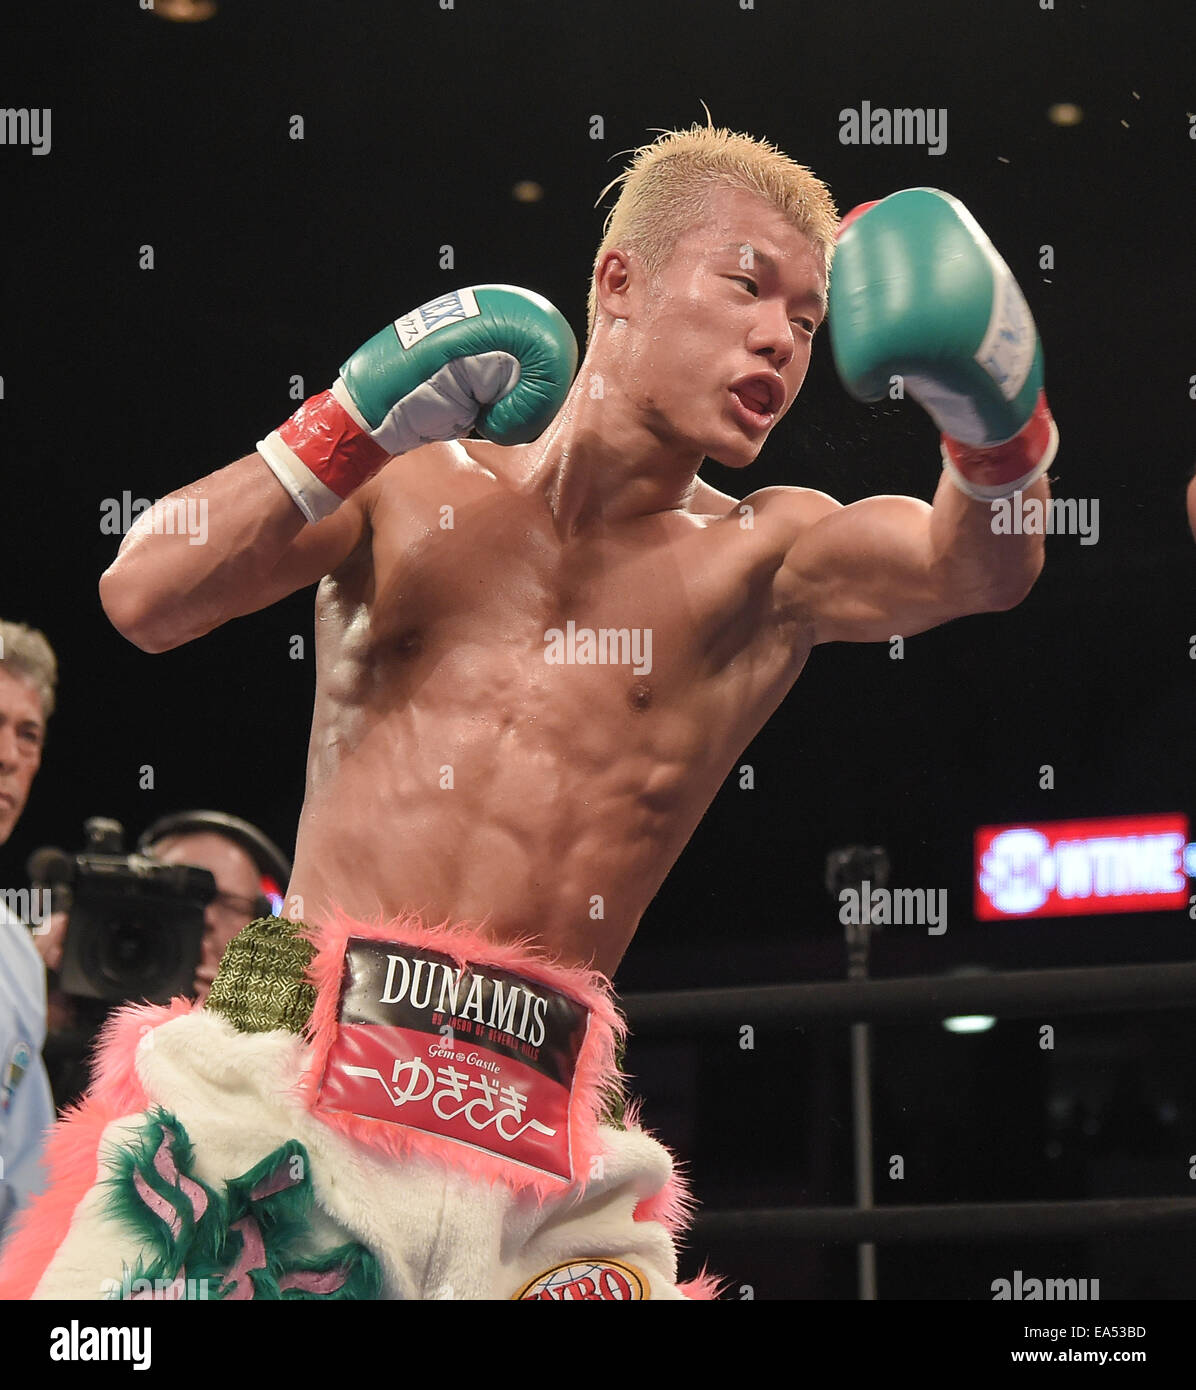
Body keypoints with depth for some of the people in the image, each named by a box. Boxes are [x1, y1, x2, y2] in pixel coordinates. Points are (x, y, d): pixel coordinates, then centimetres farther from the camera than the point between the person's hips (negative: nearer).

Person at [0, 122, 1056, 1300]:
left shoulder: (760, 561, 11)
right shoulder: (411, 488, 13)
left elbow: (973, 568, -7)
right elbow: (144, 601, 1)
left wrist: (1002, 431, -28)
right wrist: (354, 422, -6)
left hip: (538, 1133, 0)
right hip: (285, 1063, 0)